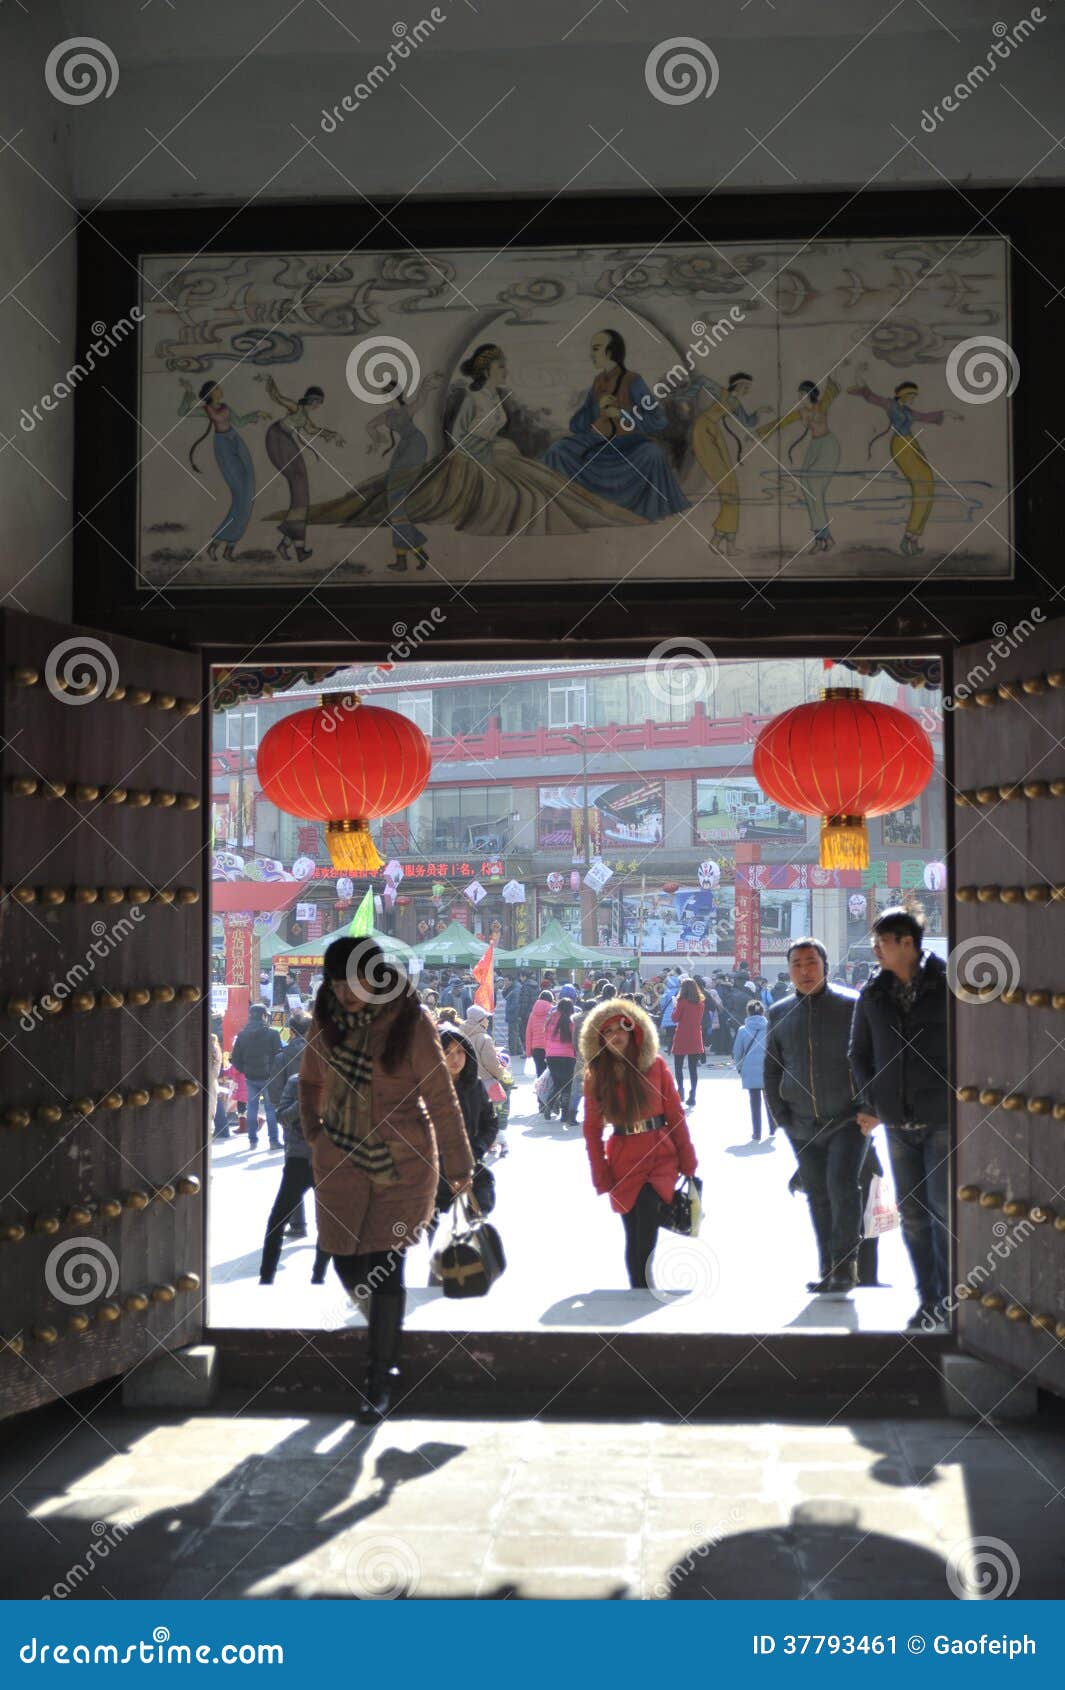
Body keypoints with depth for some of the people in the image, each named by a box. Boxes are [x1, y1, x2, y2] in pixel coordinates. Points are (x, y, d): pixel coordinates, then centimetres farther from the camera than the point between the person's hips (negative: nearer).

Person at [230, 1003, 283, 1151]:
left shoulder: (242, 1035, 0)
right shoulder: (272, 1033, -11)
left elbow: (235, 1059, 1)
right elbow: (279, 1055, -11)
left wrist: (244, 1070, 13)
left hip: (251, 1078, 3)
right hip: (268, 1077, -3)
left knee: (252, 1107, 12)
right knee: (271, 1108, 4)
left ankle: (252, 1140, 13)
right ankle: (274, 1140, 3)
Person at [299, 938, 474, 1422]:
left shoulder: (411, 1022, -13)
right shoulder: (328, 1019, 0)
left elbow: (440, 1098, -8)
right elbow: (310, 1082, 19)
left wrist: (459, 1165, -3)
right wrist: (314, 1133, 15)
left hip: (402, 1163, -4)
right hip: (342, 1159, 4)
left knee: (385, 1267, -6)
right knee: (347, 1263, 5)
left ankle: (380, 1379, 7)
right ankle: (379, 1321, 38)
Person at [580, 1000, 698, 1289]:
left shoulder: (655, 1065, 0)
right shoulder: (596, 1075, 3)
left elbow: (675, 1115, 3)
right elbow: (592, 1129, 6)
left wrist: (687, 1162, 2)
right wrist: (600, 1176, 1)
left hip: (661, 1157, -2)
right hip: (623, 1162, 2)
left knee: (647, 1209, -23)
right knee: (634, 1235, 4)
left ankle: (641, 1293, -18)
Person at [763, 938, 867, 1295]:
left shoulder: (851, 1006, -5)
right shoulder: (779, 1014, 6)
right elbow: (771, 1068, 14)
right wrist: (780, 1115, 5)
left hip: (848, 1119, -4)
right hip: (803, 1126, 4)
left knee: (842, 1185, -15)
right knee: (817, 1195, 9)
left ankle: (845, 1265, -5)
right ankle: (827, 1268, 18)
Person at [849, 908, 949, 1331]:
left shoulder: (946, 986, -6)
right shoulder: (873, 994, 6)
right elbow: (859, 1052, 14)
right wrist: (870, 1103, 5)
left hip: (942, 1120, -4)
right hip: (898, 1123, 4)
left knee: (944, 1210, -5)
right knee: (912, 1213, 8)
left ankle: (950, 1297, 7)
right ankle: (928, 1299, 18)